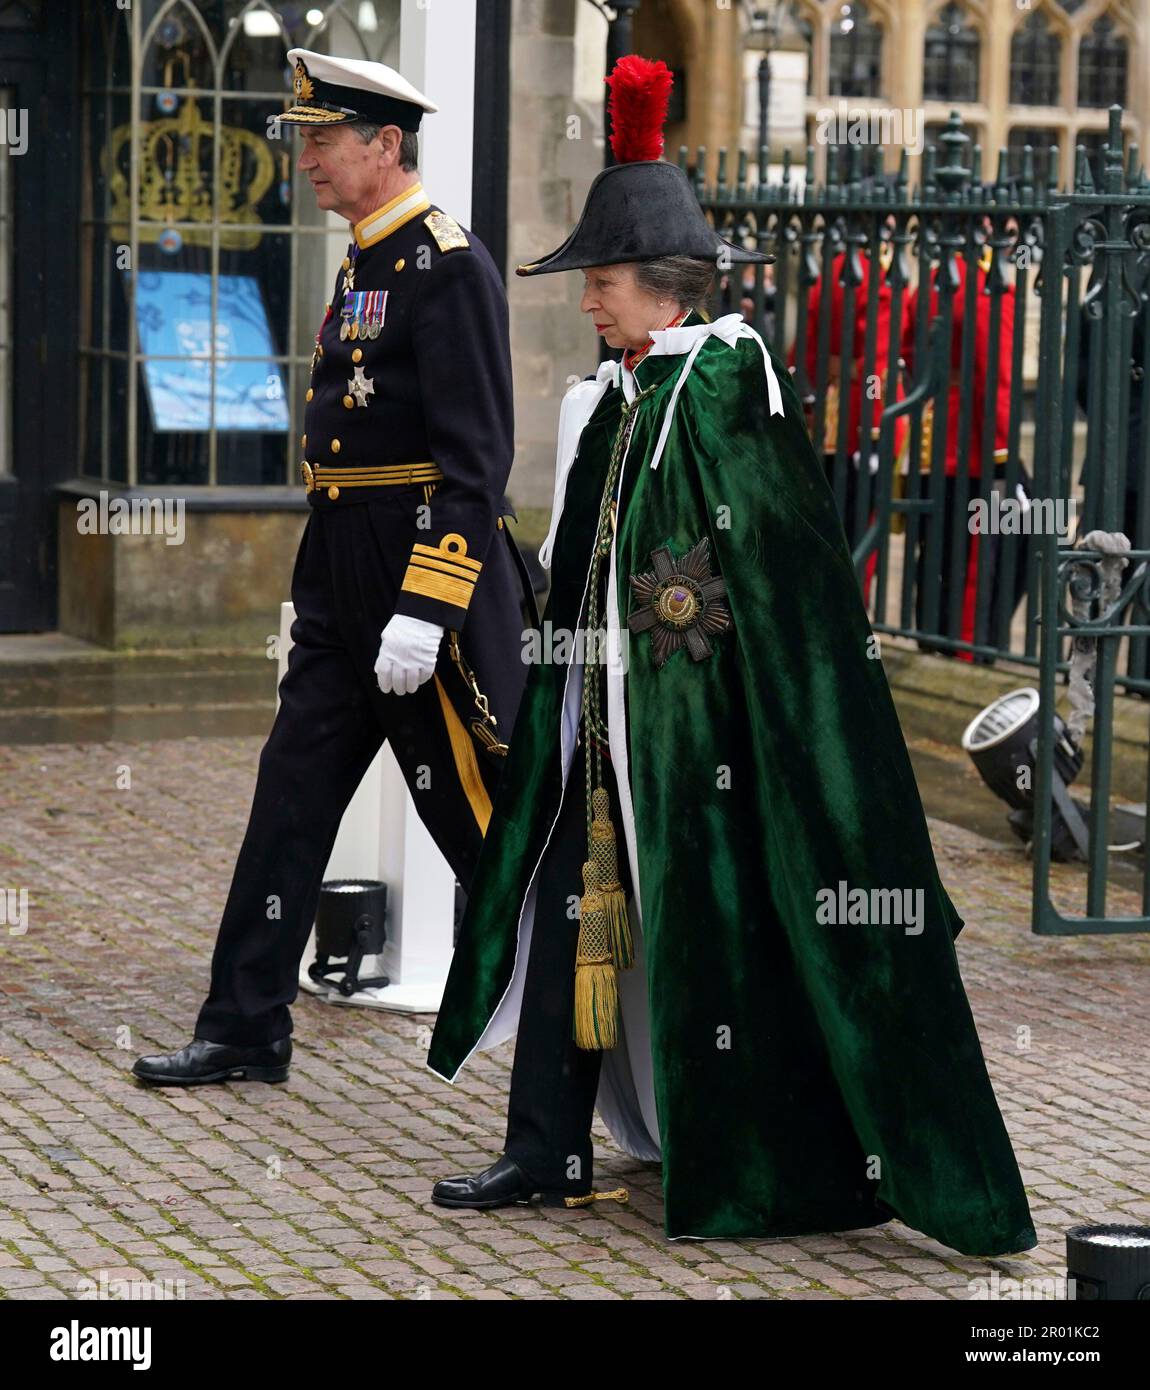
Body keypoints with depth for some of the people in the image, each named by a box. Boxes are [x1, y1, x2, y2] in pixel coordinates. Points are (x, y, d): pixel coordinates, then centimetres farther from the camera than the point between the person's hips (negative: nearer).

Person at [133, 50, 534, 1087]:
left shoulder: (448, 264, -15)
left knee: (478, 813, 0)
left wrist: (422, 611, -25)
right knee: (291, 796, 9)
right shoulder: (365, 263, 14)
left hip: (427, 572, -9)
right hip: (343, 577, 9)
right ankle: (247, 1031, 15)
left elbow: (476, 457, -20)